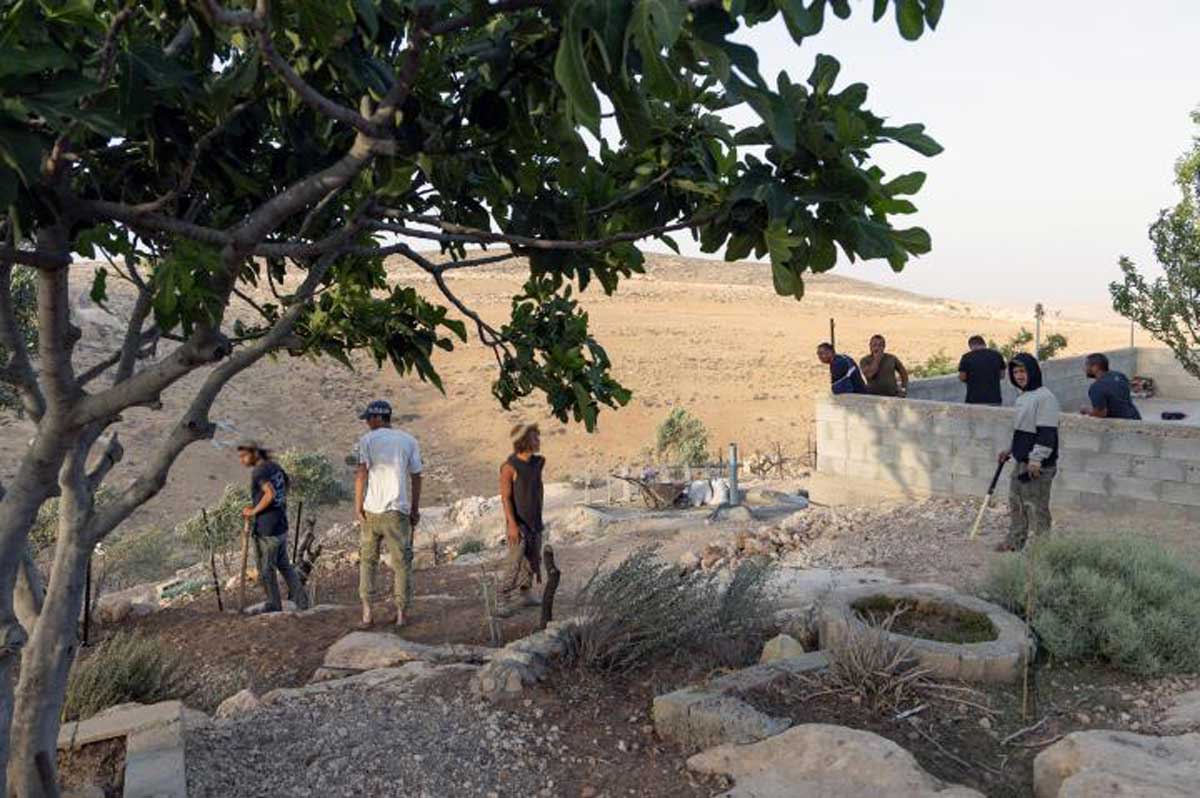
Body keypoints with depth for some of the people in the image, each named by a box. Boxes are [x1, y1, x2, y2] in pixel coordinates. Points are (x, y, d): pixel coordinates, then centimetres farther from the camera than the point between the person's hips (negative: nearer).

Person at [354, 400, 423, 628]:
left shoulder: (367, 440, 0)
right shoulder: (409, 441, 7)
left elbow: (361, 474, -7)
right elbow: (416, 477, 5)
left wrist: (358, 507, -3)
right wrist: (415, 509, 11)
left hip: (372, 509, -1)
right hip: (398, 510, 1)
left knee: (367, 560, 12)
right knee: (402, 562, 7)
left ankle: (367, 611, 9)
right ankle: (401, 613, 8)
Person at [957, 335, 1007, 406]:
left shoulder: (967, 357, -5)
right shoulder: (997, 355, 5)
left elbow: (962, 377, -5)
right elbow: (1002, 374, 12)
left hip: (974, 399, -3)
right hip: (994, 399, 3)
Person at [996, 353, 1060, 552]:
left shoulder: (1044, 397, -16)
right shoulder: (1023, 397, 14)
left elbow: (1047, 432, -22)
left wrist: (1036, 459, -25)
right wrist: (1010, 450, 24)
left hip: (1038, 465, -10)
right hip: (1021, 462, 10)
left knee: (1036, 506, -5)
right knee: (1015, 502, 17)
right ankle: (1015, 541, 28)